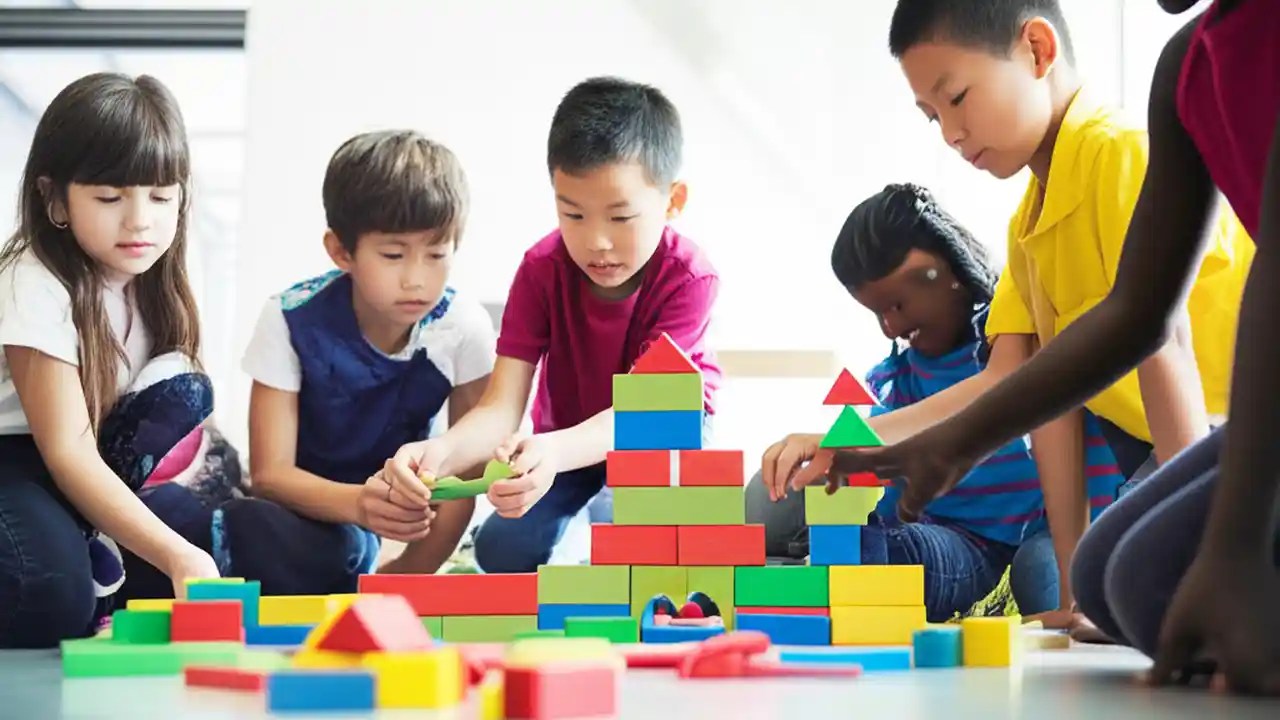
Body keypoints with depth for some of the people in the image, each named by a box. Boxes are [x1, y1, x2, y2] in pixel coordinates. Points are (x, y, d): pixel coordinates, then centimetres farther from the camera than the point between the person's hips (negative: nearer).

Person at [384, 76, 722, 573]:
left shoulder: (689, 278, -31)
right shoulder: (542, 269, -24)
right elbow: (500, 407, -30)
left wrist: (552, 452, -61)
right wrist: (442, 453, -54)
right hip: (565, 435, 3)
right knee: (501, 549, -16)